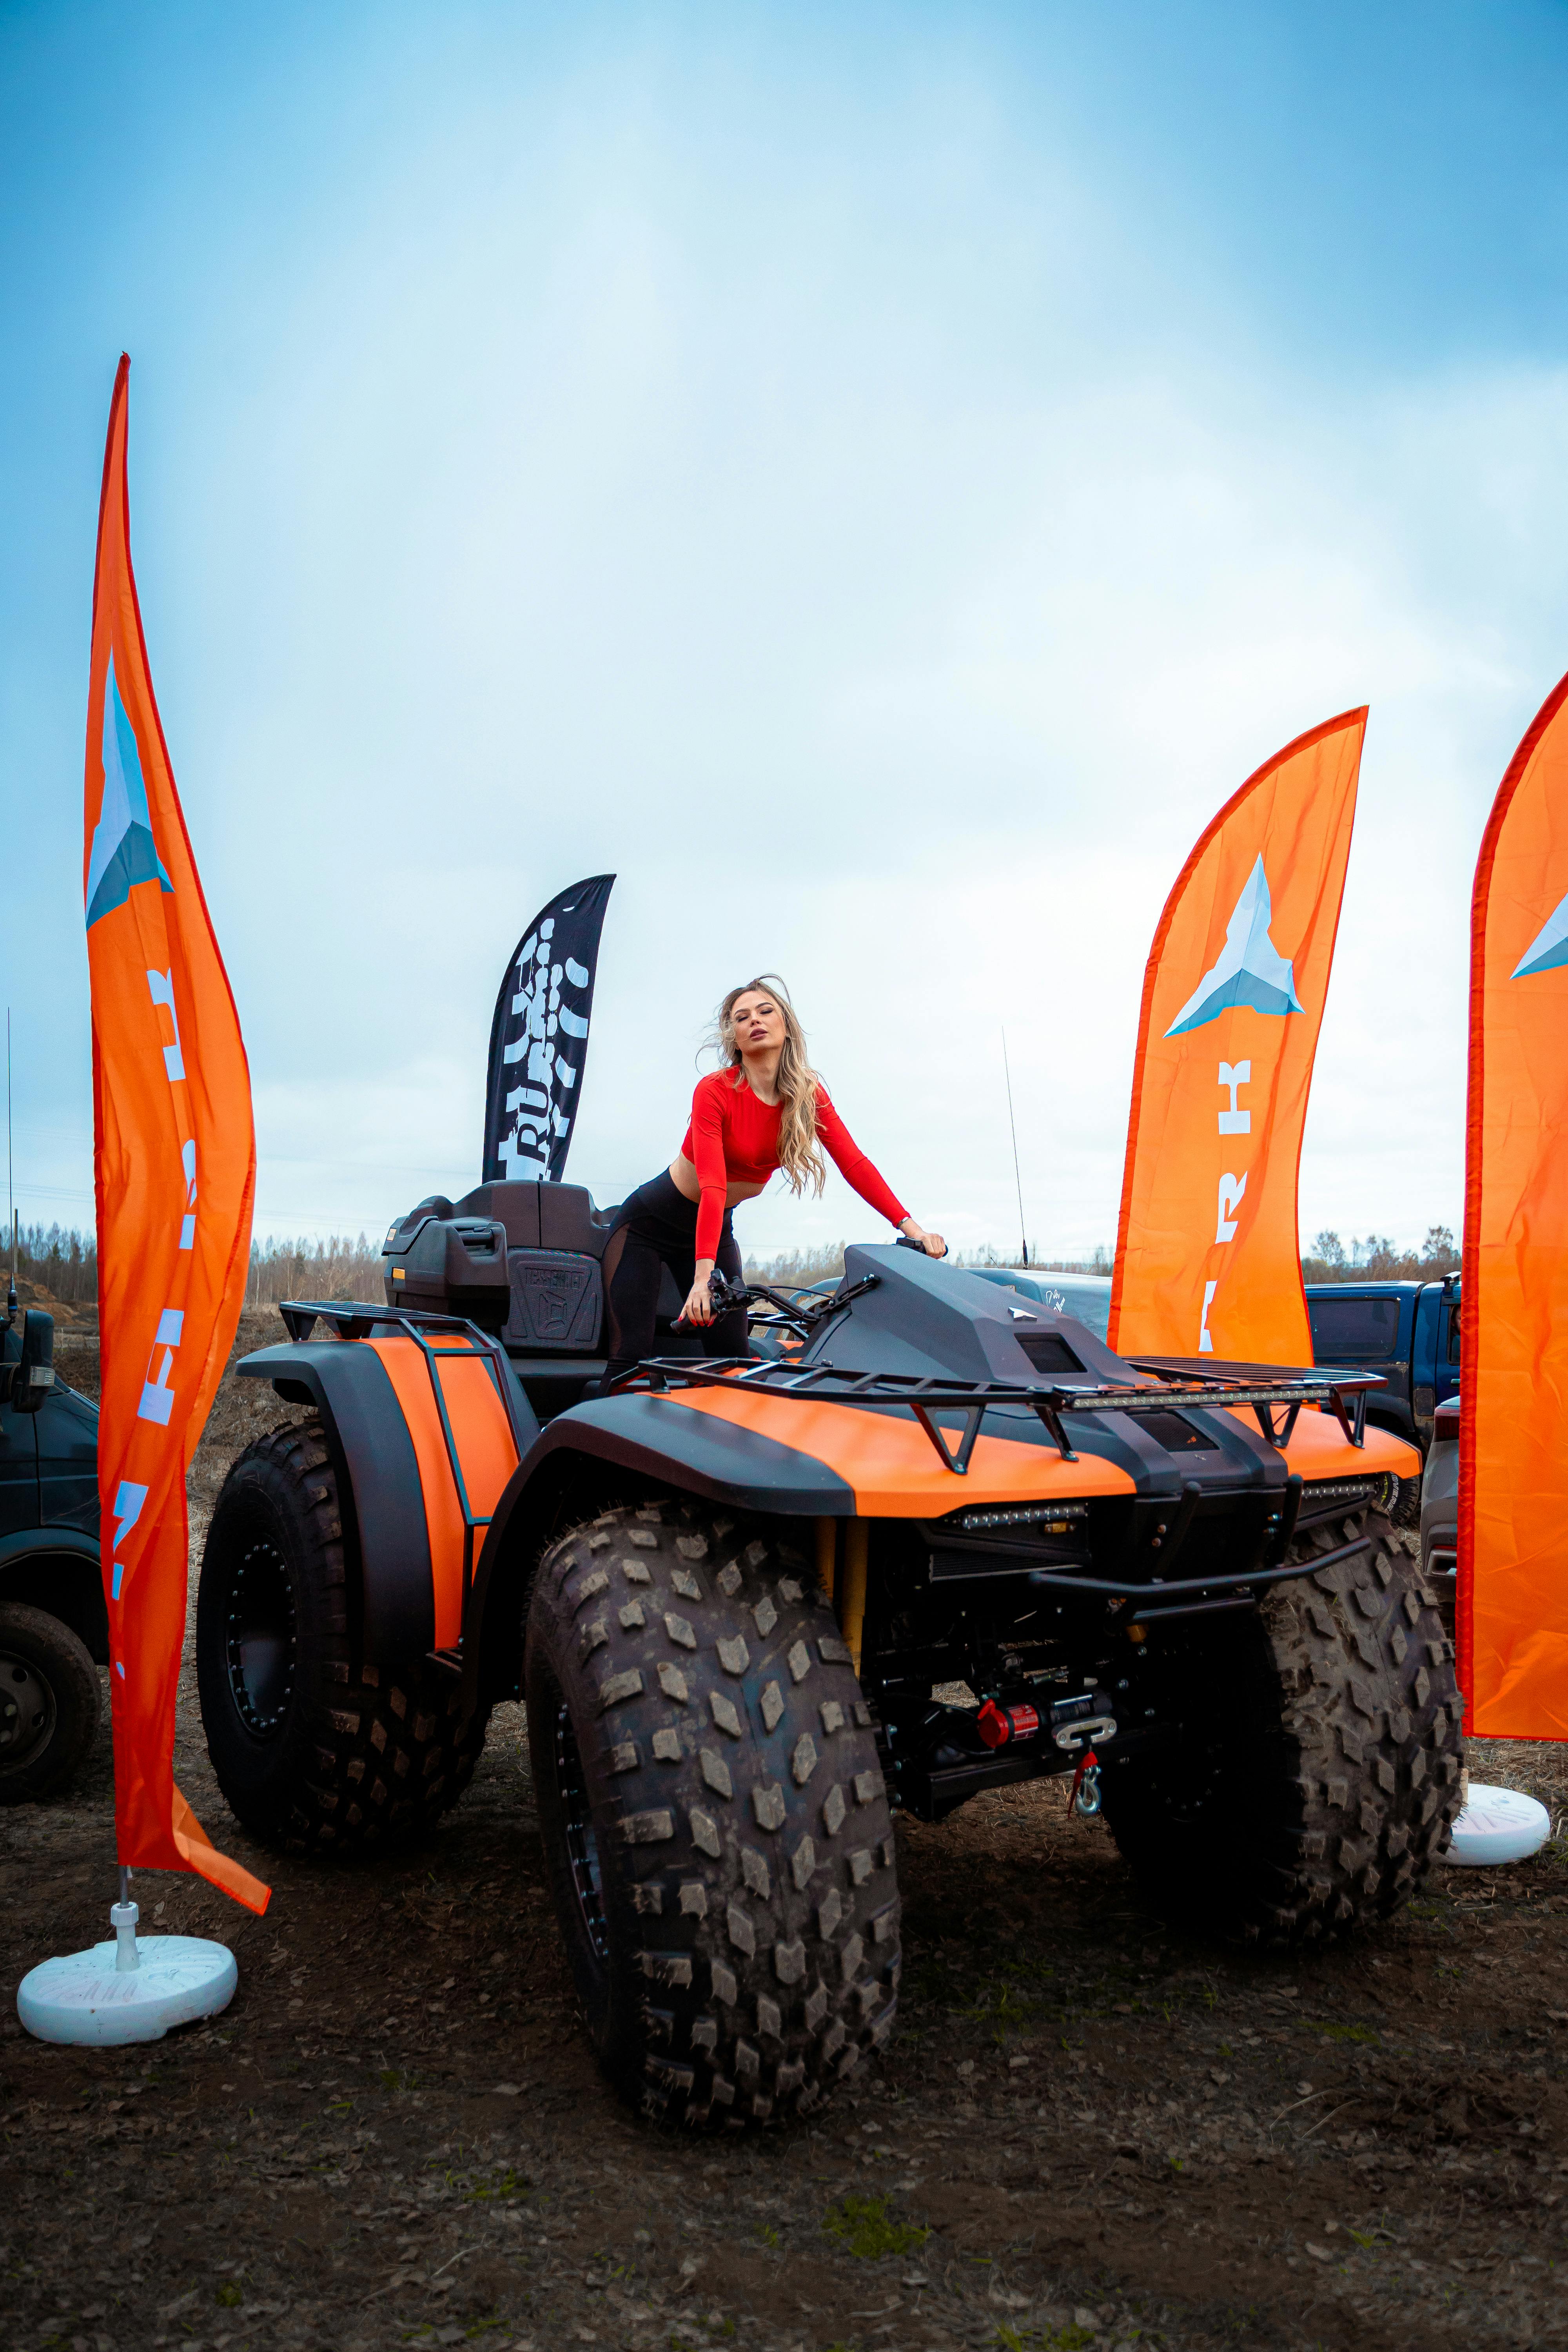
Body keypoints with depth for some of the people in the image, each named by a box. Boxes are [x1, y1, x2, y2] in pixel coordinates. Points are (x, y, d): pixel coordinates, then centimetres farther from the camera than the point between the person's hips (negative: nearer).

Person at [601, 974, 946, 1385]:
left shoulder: (809, 1094, -8)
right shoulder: (715, 1091, -24)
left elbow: (854, 1163, -15)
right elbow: (712, 1188, -33)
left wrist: (910, 1226, -26)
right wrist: (702, 1280, -41)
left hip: (717, 1228, 6)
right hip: (649, 1223, -5)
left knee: (733, 1356, -2)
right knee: (632, 1357, -15)